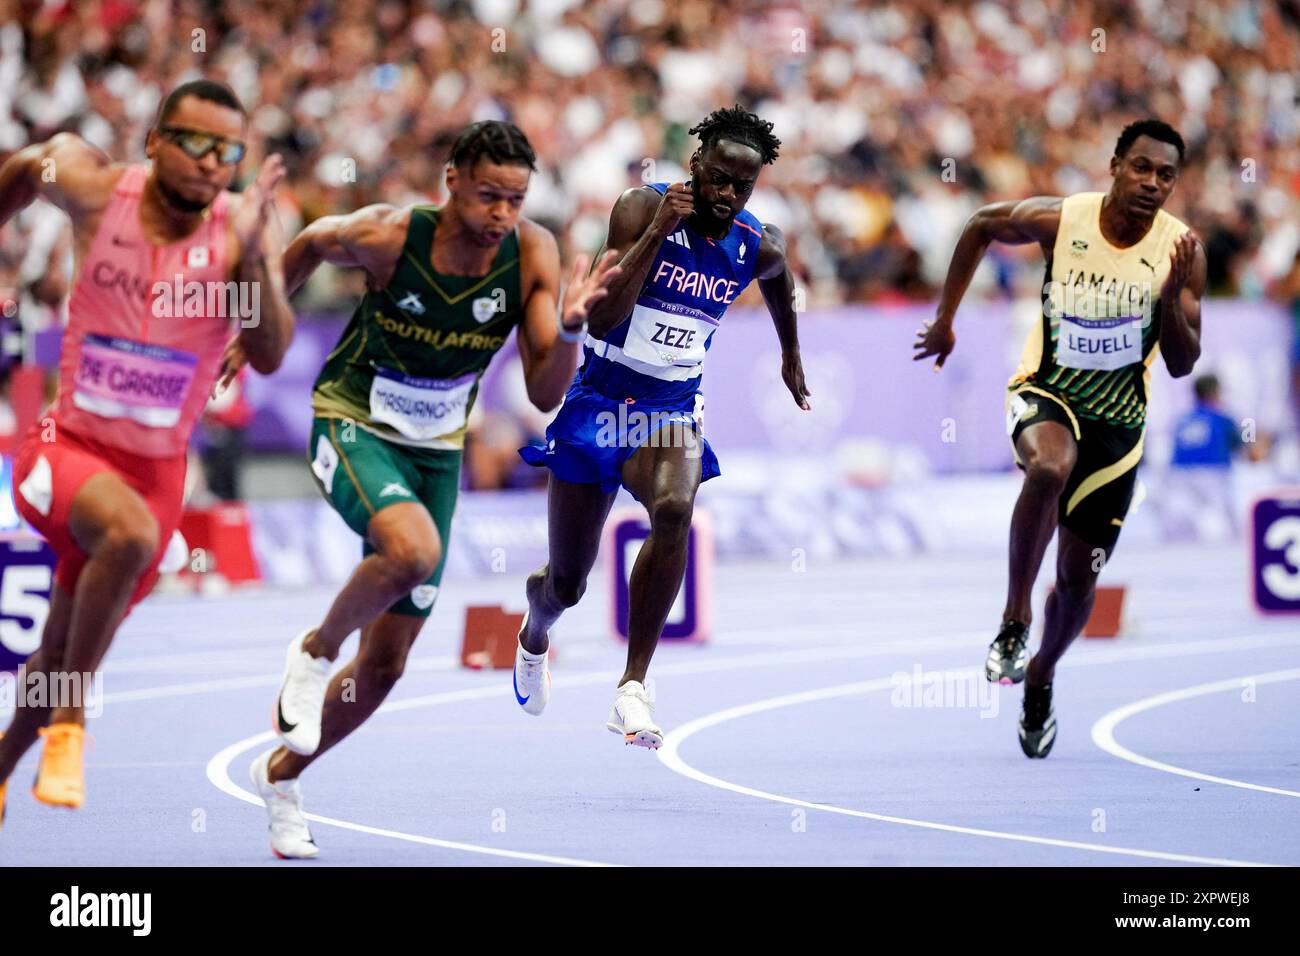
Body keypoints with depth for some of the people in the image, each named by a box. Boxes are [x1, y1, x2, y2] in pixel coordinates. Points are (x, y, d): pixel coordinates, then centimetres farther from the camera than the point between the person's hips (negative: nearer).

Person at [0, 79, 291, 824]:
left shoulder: (244, 231, -13)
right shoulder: (92, 188, -12)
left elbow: (269, 356, -25)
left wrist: (249, 250, -37)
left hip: (157, 467, 2)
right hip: (68, 446, -2)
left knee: (62, 660, 13)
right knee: (132, 533, -36)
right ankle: (69, 724, -20)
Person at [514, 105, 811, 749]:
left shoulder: (758, 249, -3)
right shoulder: (643, 208, -16)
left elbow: (779, 283, 24)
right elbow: (602, 317, -26)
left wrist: (790, 353, 37)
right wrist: (659, 231, -31)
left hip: (672, 409, 2)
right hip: (600, 399, -2)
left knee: (674, 510, -34)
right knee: (567, 584, 8)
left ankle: (633, 687, -29)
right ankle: (534, 635, 49)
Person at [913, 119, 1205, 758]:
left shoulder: (1181, 251, -12)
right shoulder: (1057, 221, -14)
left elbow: (1182, 365, -10)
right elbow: (982, 226, 7)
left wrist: (1172, 296, -27)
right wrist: (944, 320, 9)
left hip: (1117, 418, 2)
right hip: (1045, 393, -2)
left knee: (1079, 577, 8)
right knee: (1051, 464, -38)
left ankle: (1040, 677, 38)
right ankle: (1014, 620, -26)